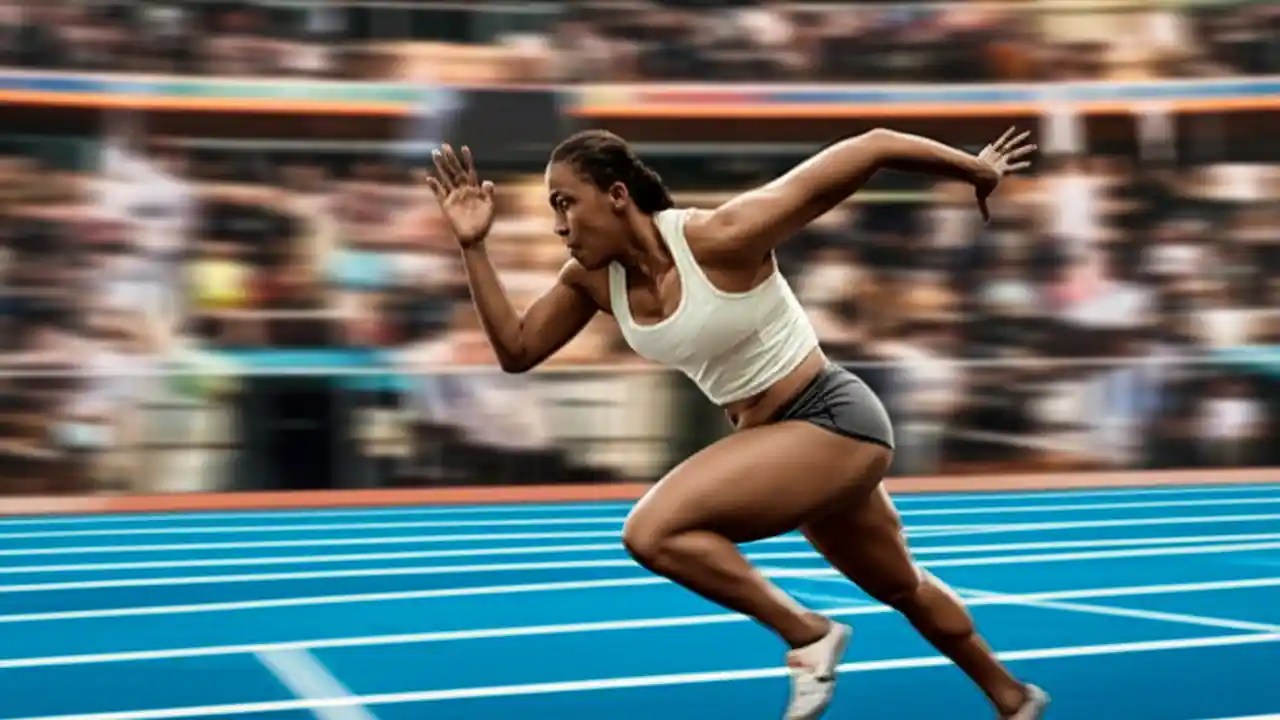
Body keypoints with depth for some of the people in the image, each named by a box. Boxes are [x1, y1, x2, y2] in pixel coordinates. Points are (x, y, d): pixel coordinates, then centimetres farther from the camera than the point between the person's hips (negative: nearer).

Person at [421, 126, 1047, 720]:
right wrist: (473, 246, -11)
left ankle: (807, 635, -6)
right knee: (902, 589, 26)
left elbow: (871, 147, -22)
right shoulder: (593, 278, -4)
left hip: (832, 421, -8)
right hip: (780, 437, 8)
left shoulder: (722, 238, -25)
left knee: (653, 532, -23)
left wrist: (975, 168, -10)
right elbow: (517, 351, -1)